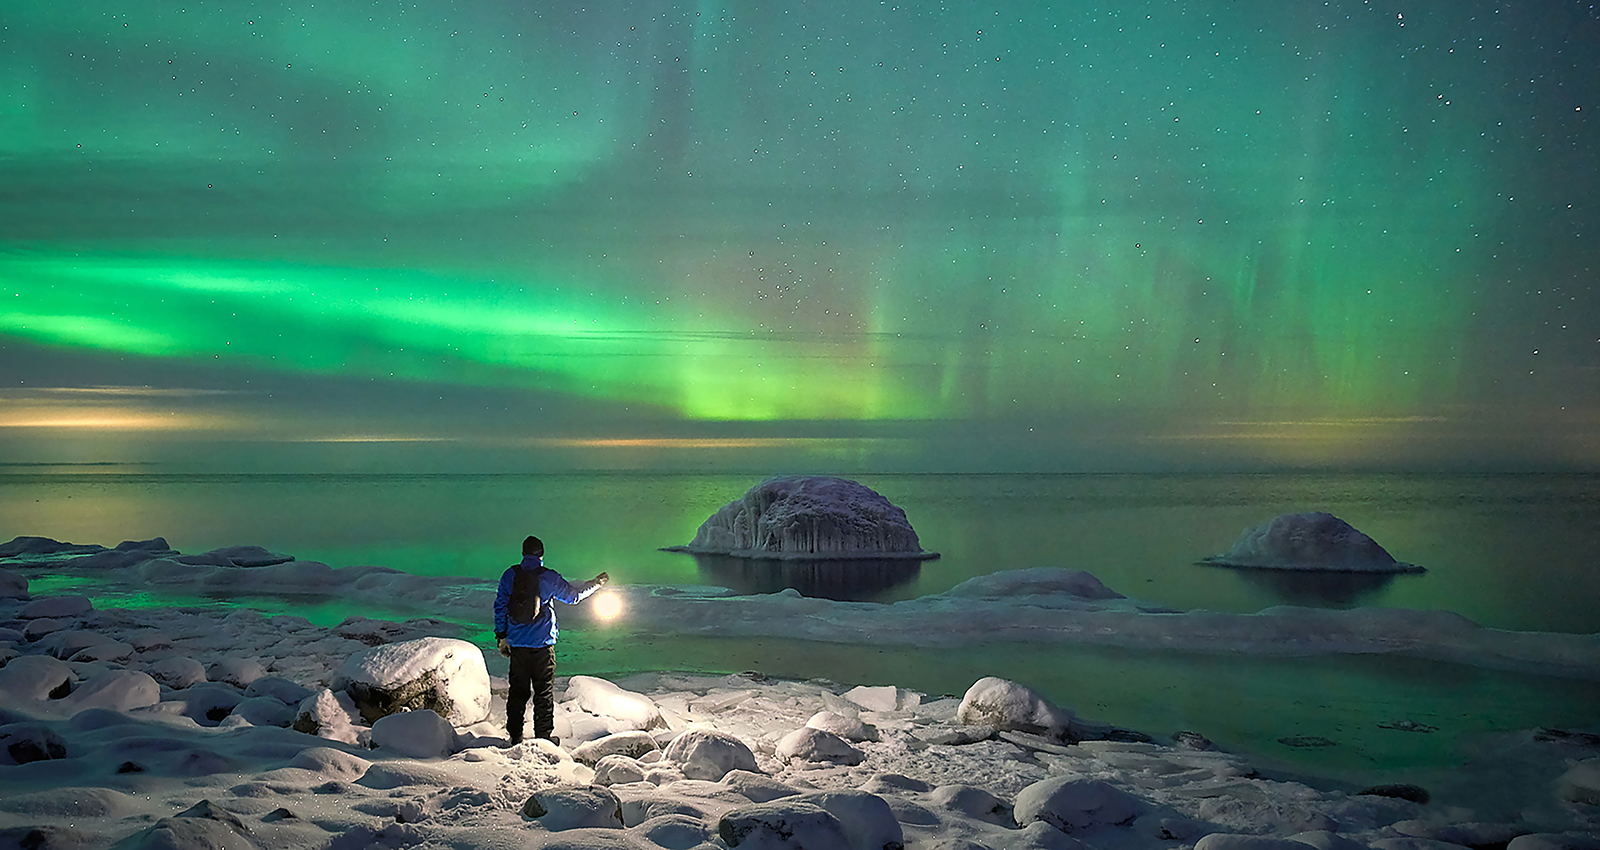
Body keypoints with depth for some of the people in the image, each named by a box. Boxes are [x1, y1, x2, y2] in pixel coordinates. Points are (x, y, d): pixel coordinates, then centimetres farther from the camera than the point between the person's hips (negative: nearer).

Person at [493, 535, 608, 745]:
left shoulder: (510, 575, 0)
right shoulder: (549, 577, -7)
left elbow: (500, 607, 4)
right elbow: (573, 595, 7)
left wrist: (501, 637, 12)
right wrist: (595, 584, 23)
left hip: (517, 643, 3)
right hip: (542, 644, -3)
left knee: (518, 690, 10)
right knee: (544, 692, 5)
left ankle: (515, 735, 13)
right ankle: (543, 736, 8)